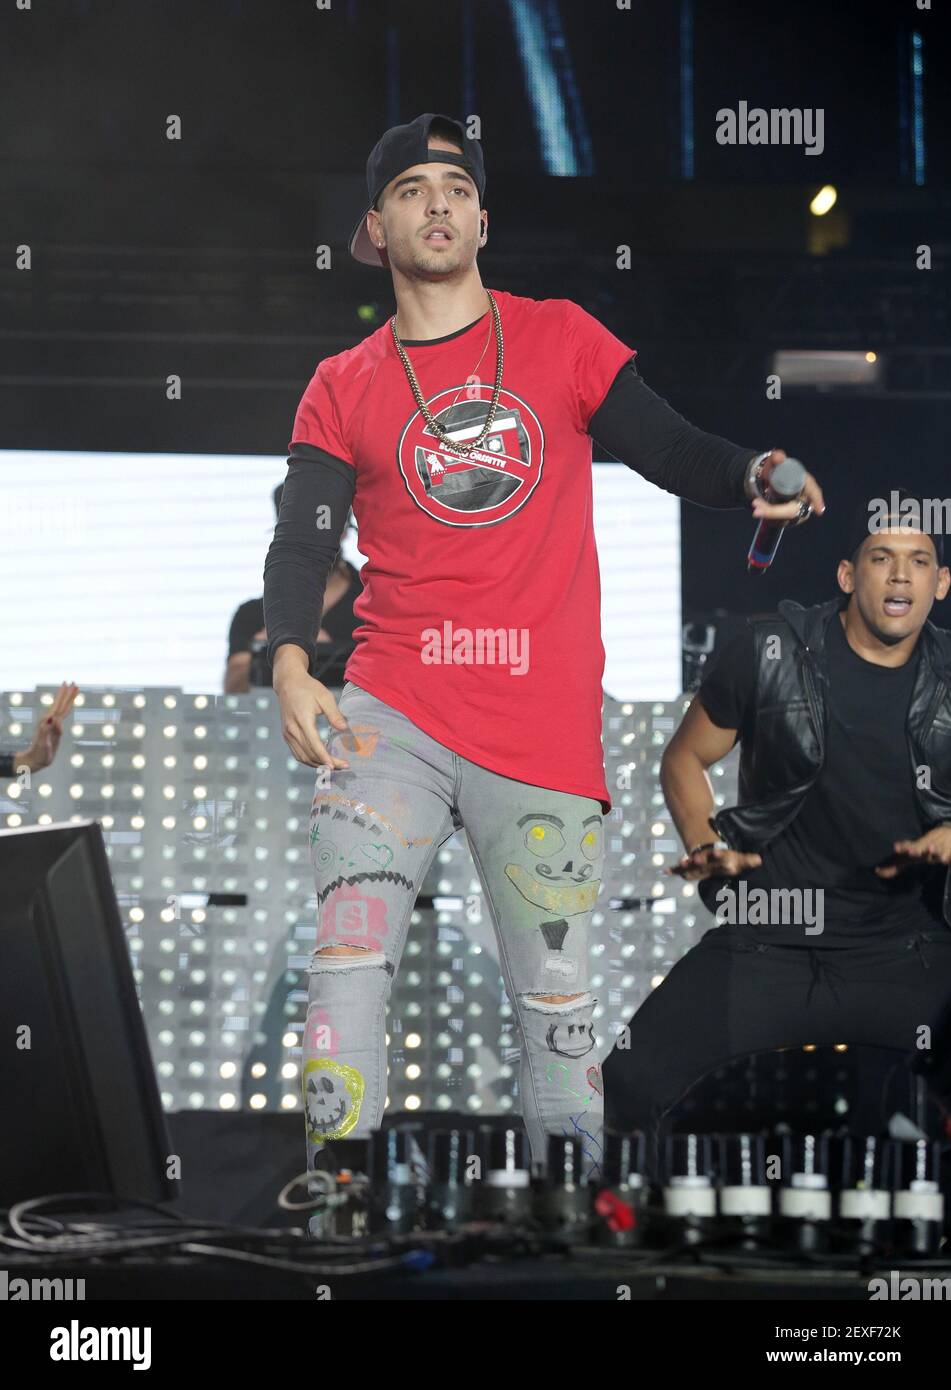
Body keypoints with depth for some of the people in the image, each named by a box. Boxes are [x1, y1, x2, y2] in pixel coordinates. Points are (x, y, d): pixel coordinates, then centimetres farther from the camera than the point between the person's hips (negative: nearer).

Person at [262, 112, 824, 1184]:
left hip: (544, 725, 0)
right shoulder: (343, 388, 11)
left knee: (554, 997, 4)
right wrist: (288, 662, -17)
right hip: (391, 712, 0)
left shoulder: (560, 338, 11)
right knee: (349, 961, -13)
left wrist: (751, 475, -14)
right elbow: (302, 541, 1)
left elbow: (670, 451, 8)